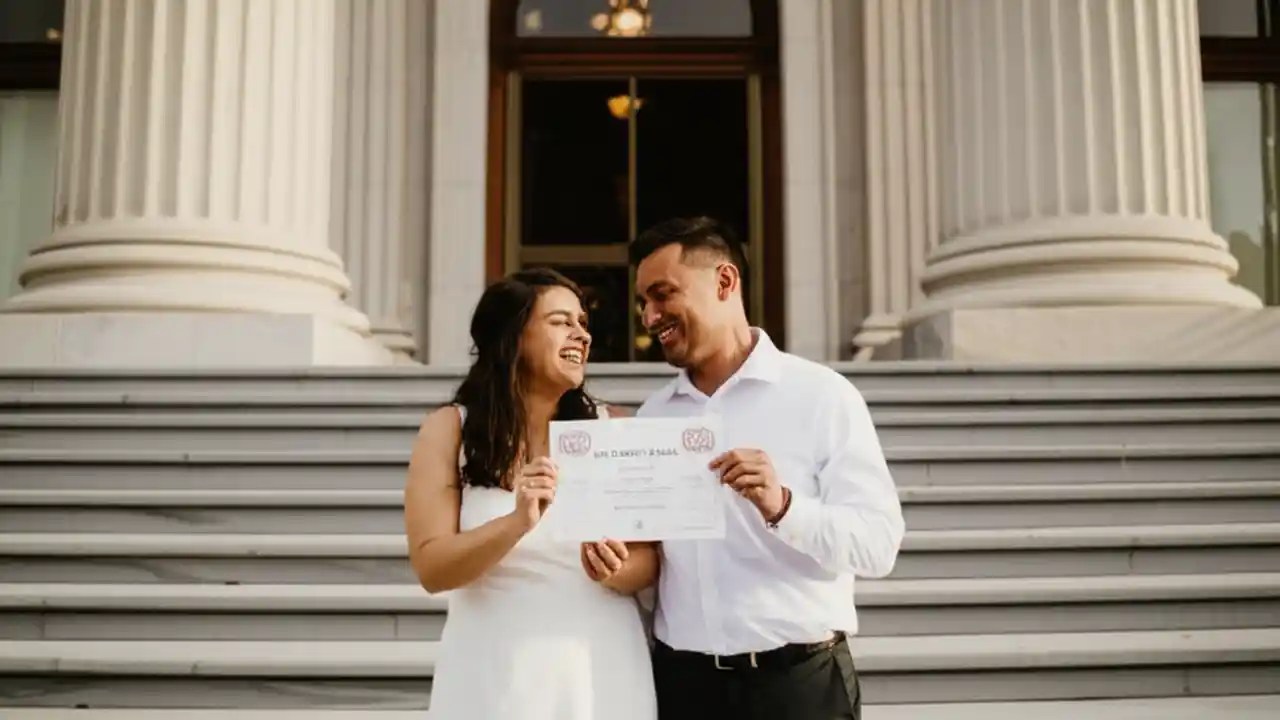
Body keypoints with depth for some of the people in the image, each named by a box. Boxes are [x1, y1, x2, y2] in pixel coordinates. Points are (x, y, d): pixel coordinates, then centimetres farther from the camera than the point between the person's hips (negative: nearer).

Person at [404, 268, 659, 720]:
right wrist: (518, 523, -24)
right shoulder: (449, 429, -3)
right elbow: (432, 569, -9)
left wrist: (616, 573, -20)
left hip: (602, 669, 2)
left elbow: (648, 560, 1)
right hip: (497, 675, -1)